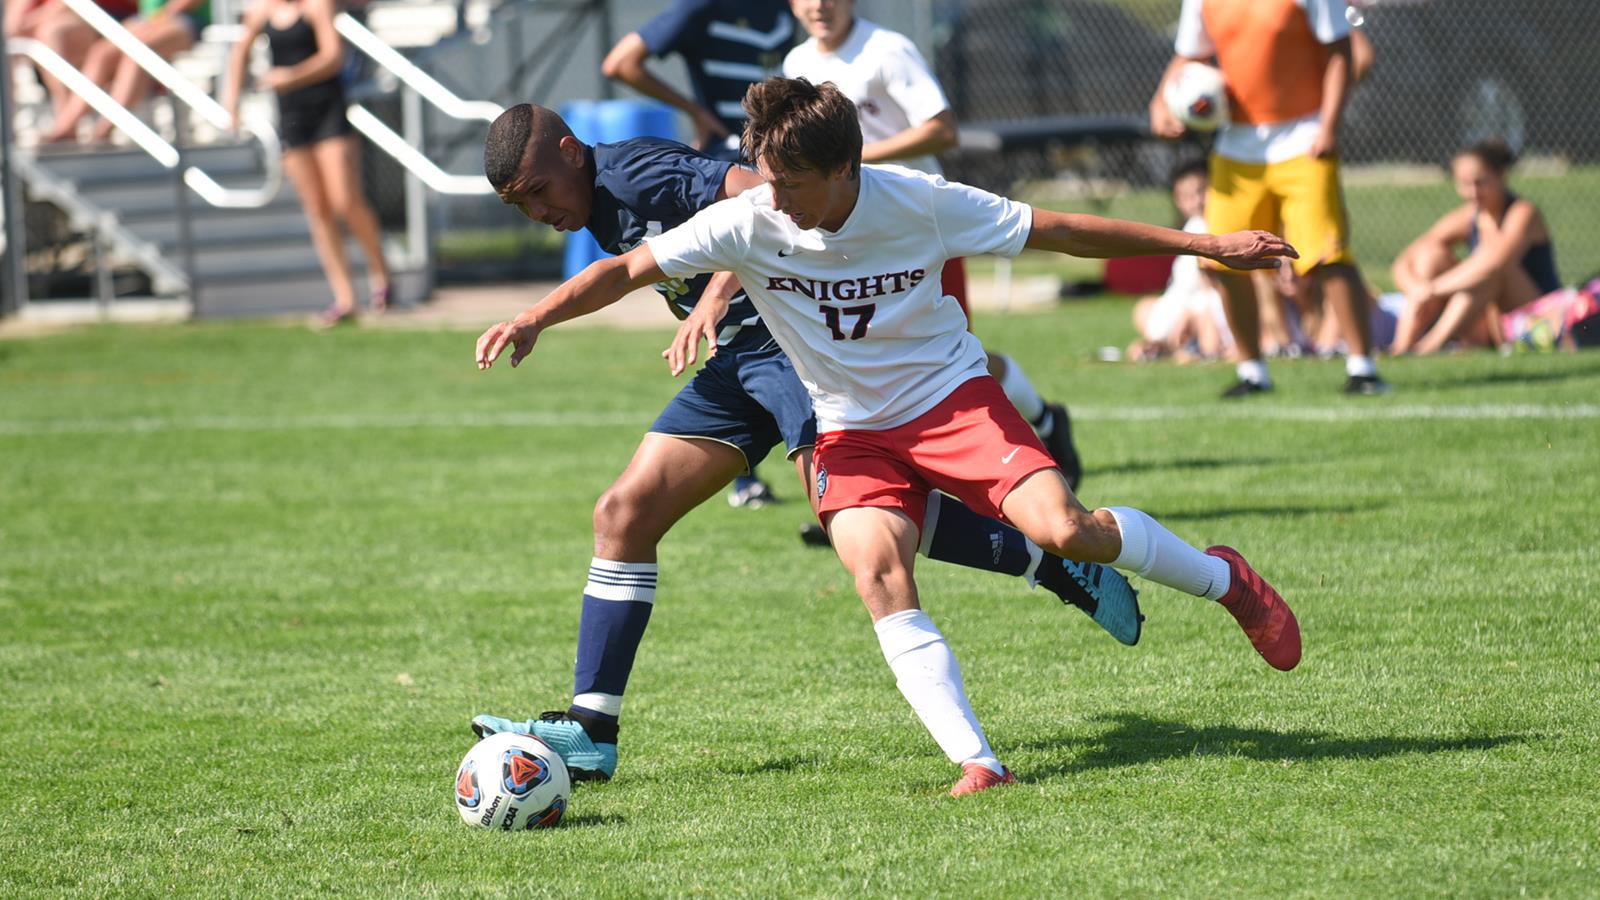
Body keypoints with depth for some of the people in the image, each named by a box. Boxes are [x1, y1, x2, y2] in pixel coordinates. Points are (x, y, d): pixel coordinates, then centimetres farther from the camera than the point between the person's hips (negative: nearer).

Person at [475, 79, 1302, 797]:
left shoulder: (918, 203, -18)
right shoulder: (747, 224, -16)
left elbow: (1056, 230, -10)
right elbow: (629, 269, -16)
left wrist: (1203, 246, -6)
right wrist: (534, 319, -32)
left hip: (952, 395, -2)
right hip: (854, 431, 2)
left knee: (1062, 529, -22)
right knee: (878, 575, -25)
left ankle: (1224, 581, 6)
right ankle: (976, 764, -23)